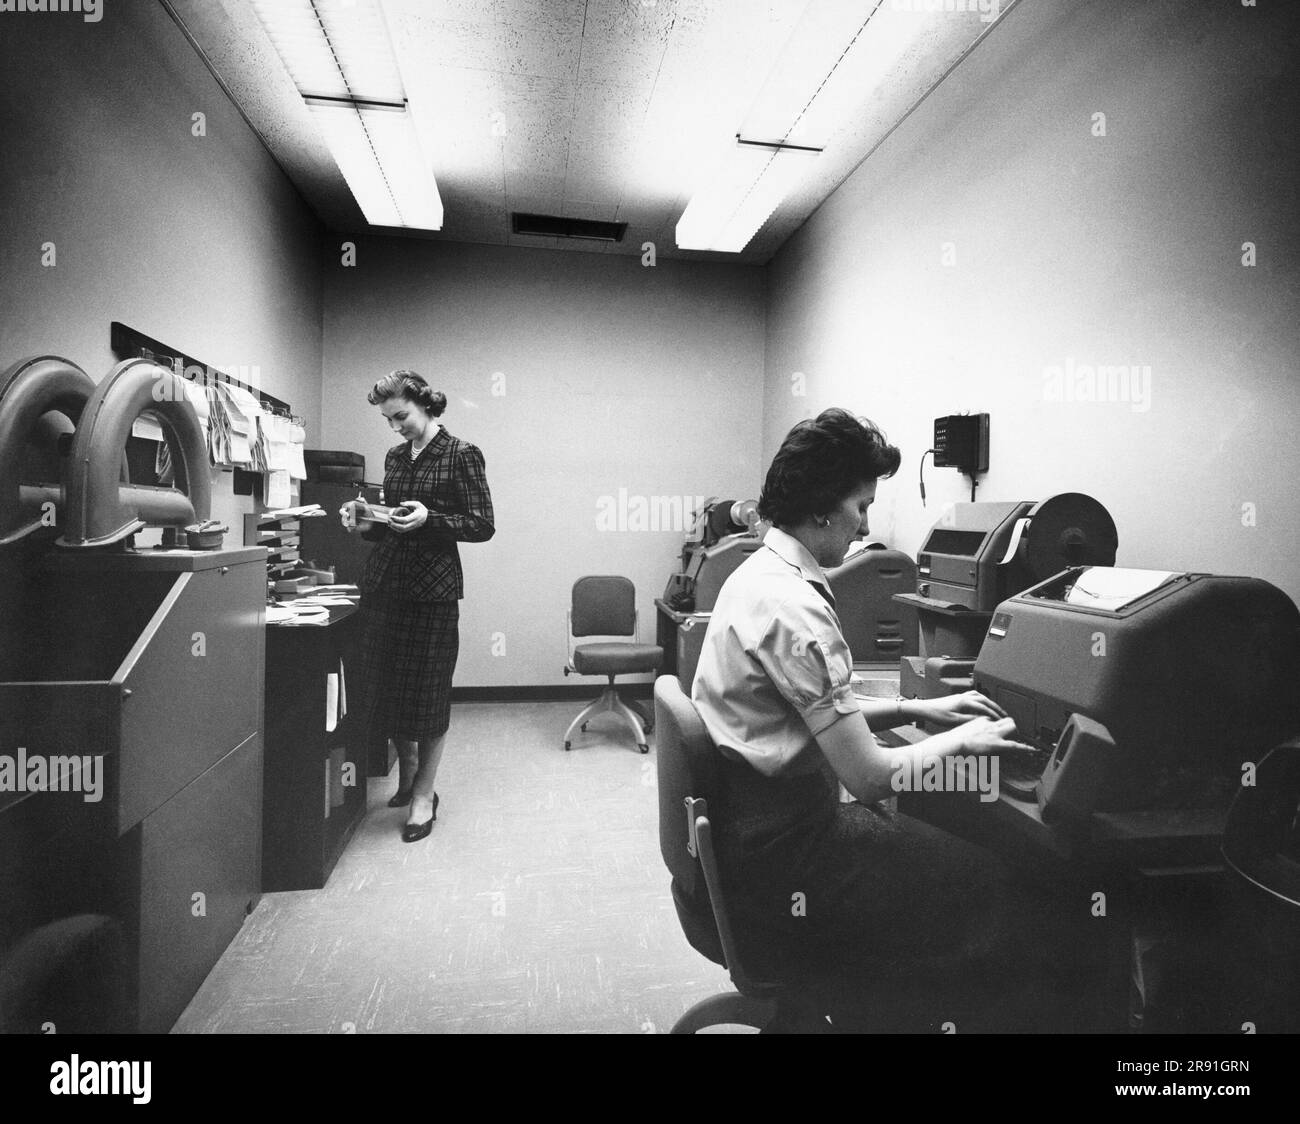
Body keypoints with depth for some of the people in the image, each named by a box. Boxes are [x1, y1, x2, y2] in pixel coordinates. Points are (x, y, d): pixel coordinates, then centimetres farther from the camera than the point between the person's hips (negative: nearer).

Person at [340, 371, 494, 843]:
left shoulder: (461, 454, -5)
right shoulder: (395, 457, 14)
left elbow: (483, 525, -9)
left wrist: (430, 519, -21)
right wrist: (367, 523, 1)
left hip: (433, 587, -6)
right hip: (384, 582, 6)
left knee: (427, 693, 1)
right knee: (387, 685, 10)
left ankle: (424, 795, 16)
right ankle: (406, 777, 32)